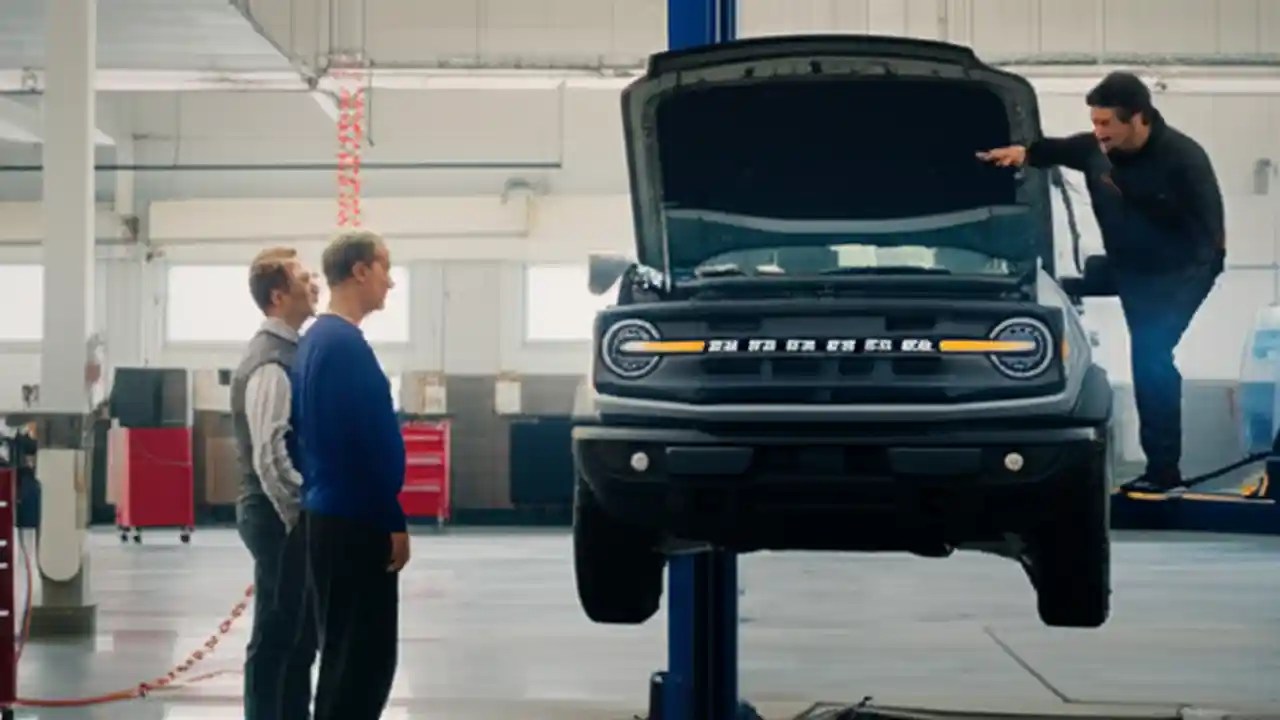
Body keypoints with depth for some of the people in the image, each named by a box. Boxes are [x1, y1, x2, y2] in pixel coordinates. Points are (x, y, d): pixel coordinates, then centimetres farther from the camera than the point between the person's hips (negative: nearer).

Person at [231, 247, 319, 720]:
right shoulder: (271, 364, -18)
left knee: (298, 634, 15)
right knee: (276, 636, -4)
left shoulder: (287, 352, 13)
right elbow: (270, 456, -24)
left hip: (286, 515, 10)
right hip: (278, 517, -10)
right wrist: (298, 517, -20)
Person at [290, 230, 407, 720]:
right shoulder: (345, 344, -16)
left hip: (330, 514, 10)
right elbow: (369, 444, -21)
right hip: (354, 520, -10)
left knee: (344, 649, 14)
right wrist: (394, 522, -16)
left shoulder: (317, 340, 14)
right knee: (364, 655, -6)